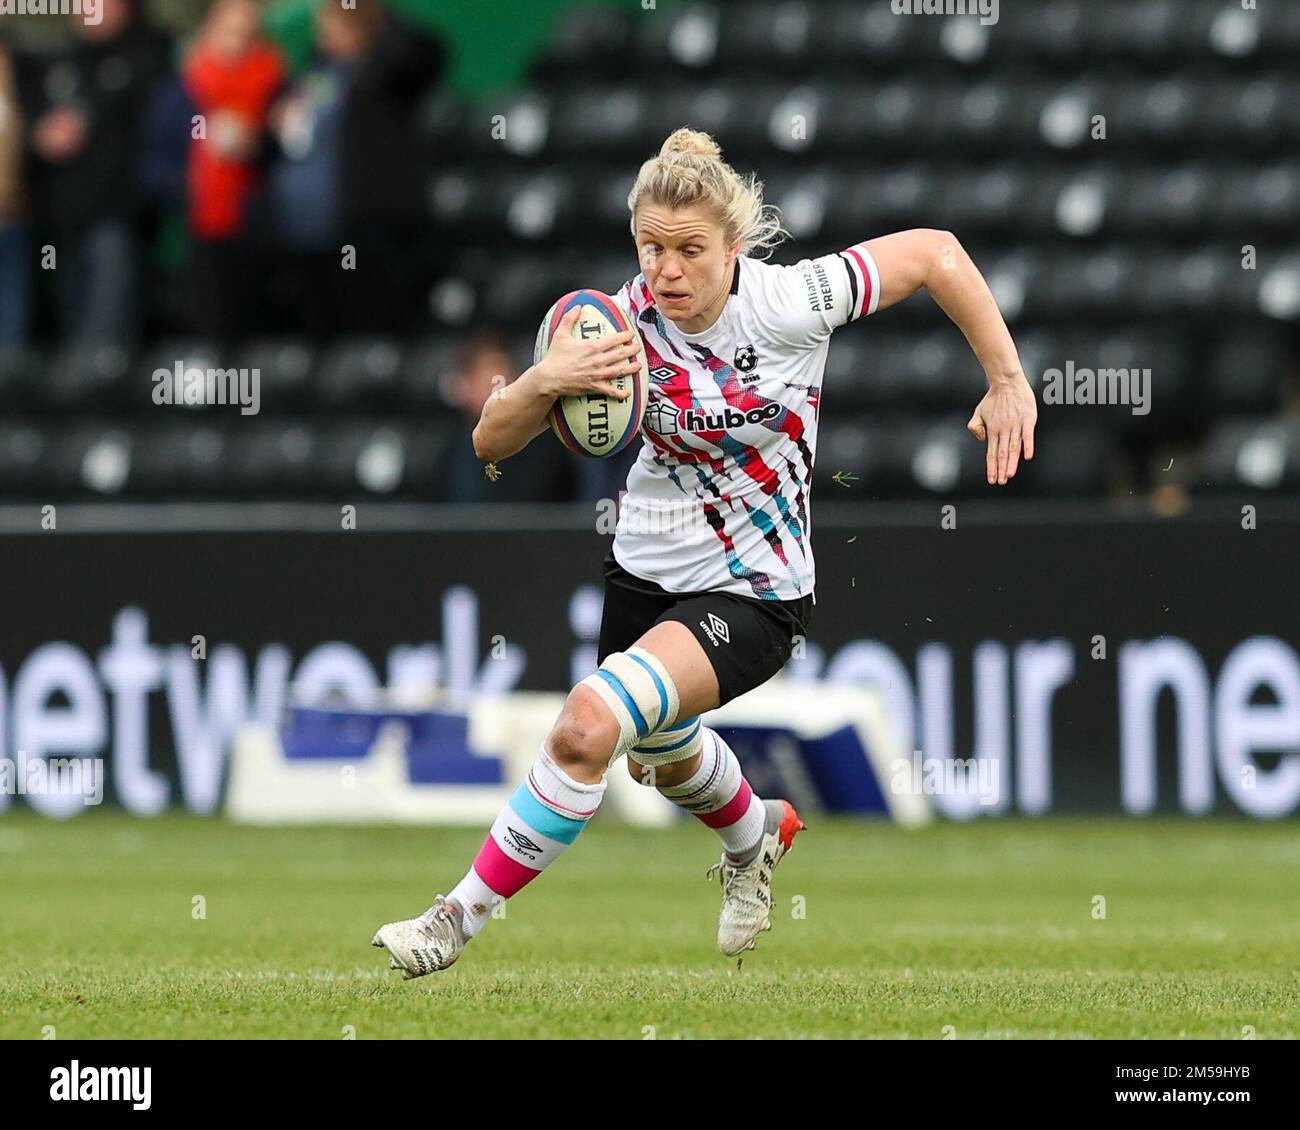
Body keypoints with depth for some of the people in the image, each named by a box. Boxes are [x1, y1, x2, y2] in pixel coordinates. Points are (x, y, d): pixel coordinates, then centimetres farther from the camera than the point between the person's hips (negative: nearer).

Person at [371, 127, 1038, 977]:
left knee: (590, 723, -27)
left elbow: (936, 253, -11)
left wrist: (1008, 381, -10)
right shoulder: (621, 324, -16)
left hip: (754, 595, -6)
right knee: (661, 752, 32)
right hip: (646, 571, 6)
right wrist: (546, 379, -36)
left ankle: (461, 917, -14)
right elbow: (492, 442, -15)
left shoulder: (790, 302, -23)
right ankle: (756, 834, 67)